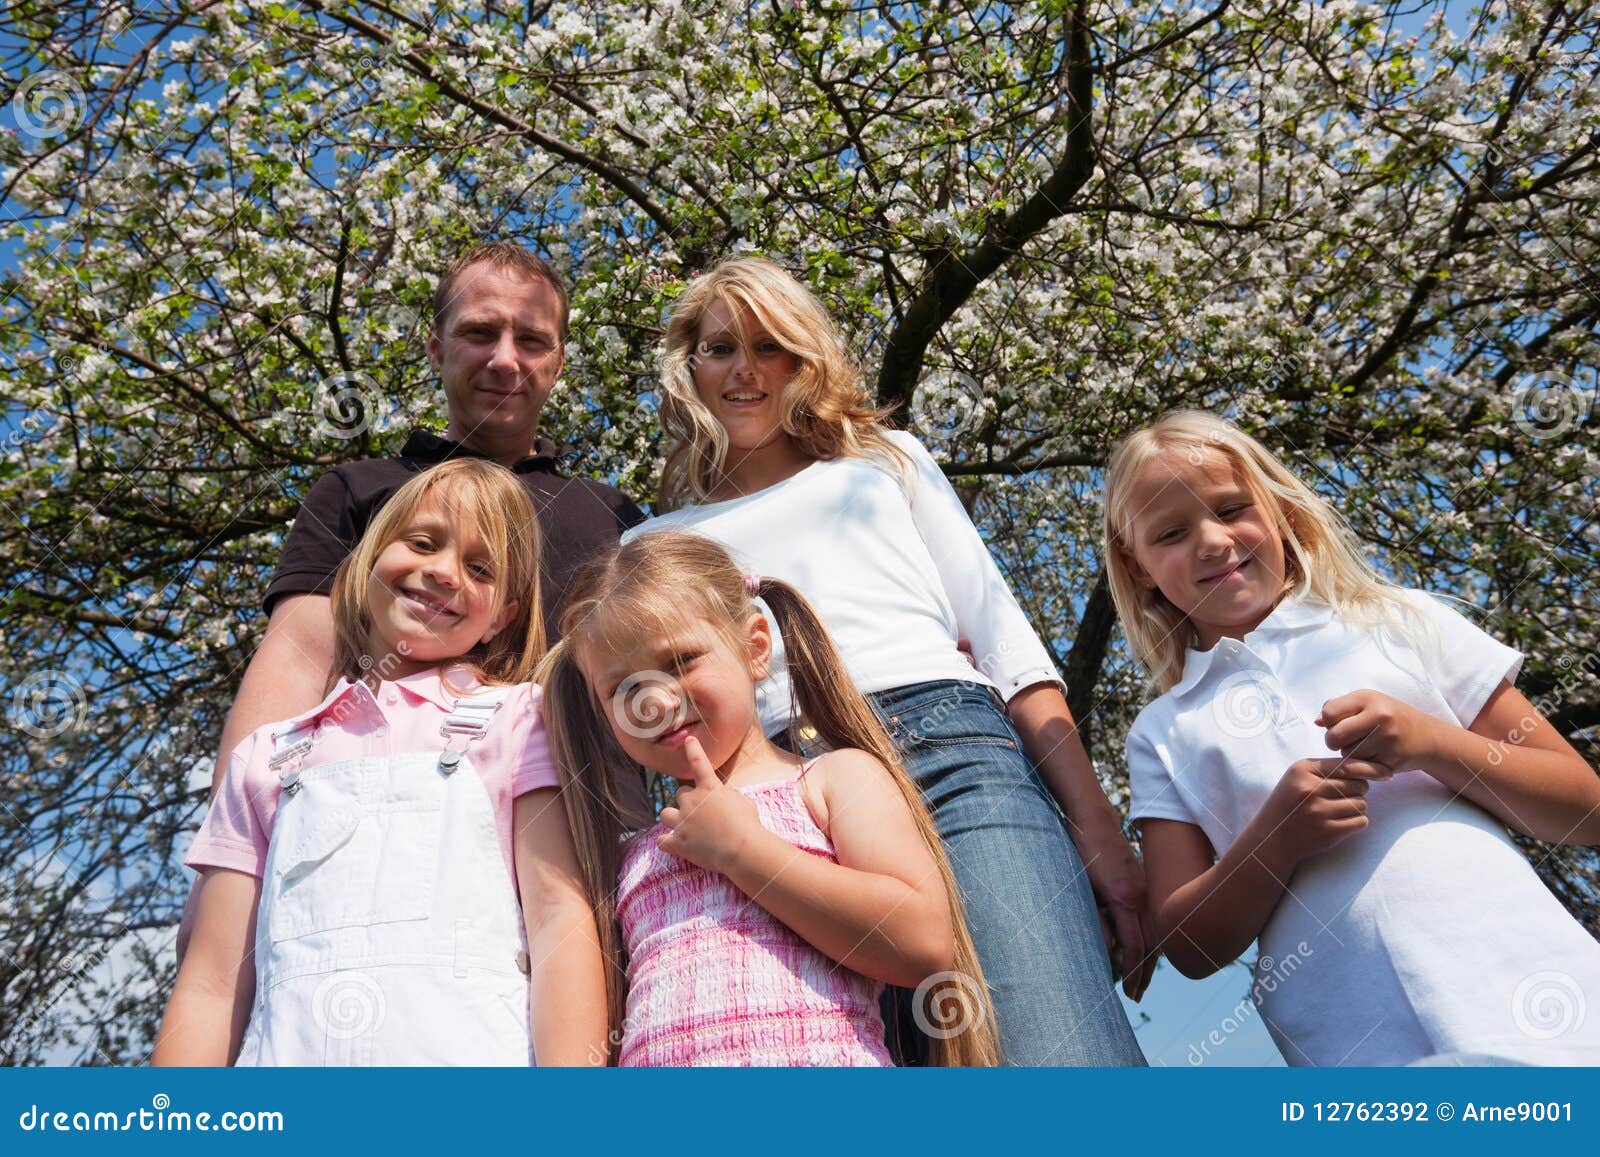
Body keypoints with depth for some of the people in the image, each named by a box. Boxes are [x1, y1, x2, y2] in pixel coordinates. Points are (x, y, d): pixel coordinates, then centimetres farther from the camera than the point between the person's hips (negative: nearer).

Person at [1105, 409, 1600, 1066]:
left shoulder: (1402, 624, 6)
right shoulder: (1161, 735, 5)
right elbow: (1188, 947, 2)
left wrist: (1434, 743, -12)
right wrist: (1276, 839, -15)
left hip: (1543, 1018, 1)